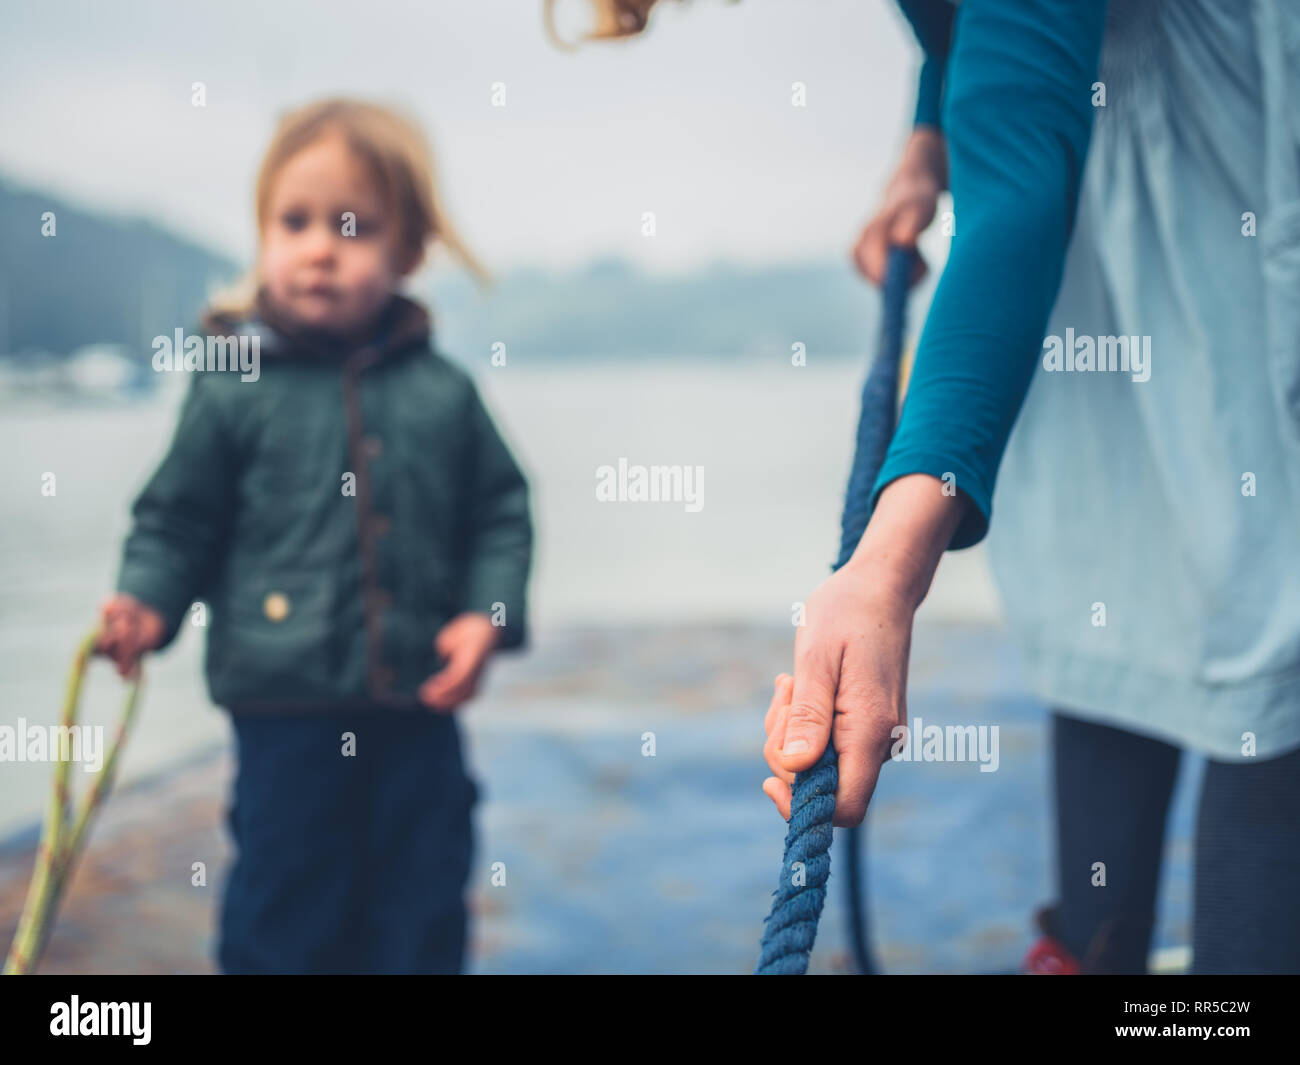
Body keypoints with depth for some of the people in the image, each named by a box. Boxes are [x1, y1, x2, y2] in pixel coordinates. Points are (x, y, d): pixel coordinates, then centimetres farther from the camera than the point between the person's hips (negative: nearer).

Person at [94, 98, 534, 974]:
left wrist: (488, 616, -5)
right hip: (286, 711, -2)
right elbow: (178, 520, 3)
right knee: (285, 908, 8)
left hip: (418, 706, 2)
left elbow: (503, 510, 7)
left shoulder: (442, 393, 2)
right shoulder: (233, 391, -2)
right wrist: (146, 606, -12)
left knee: (423, 908, 13)